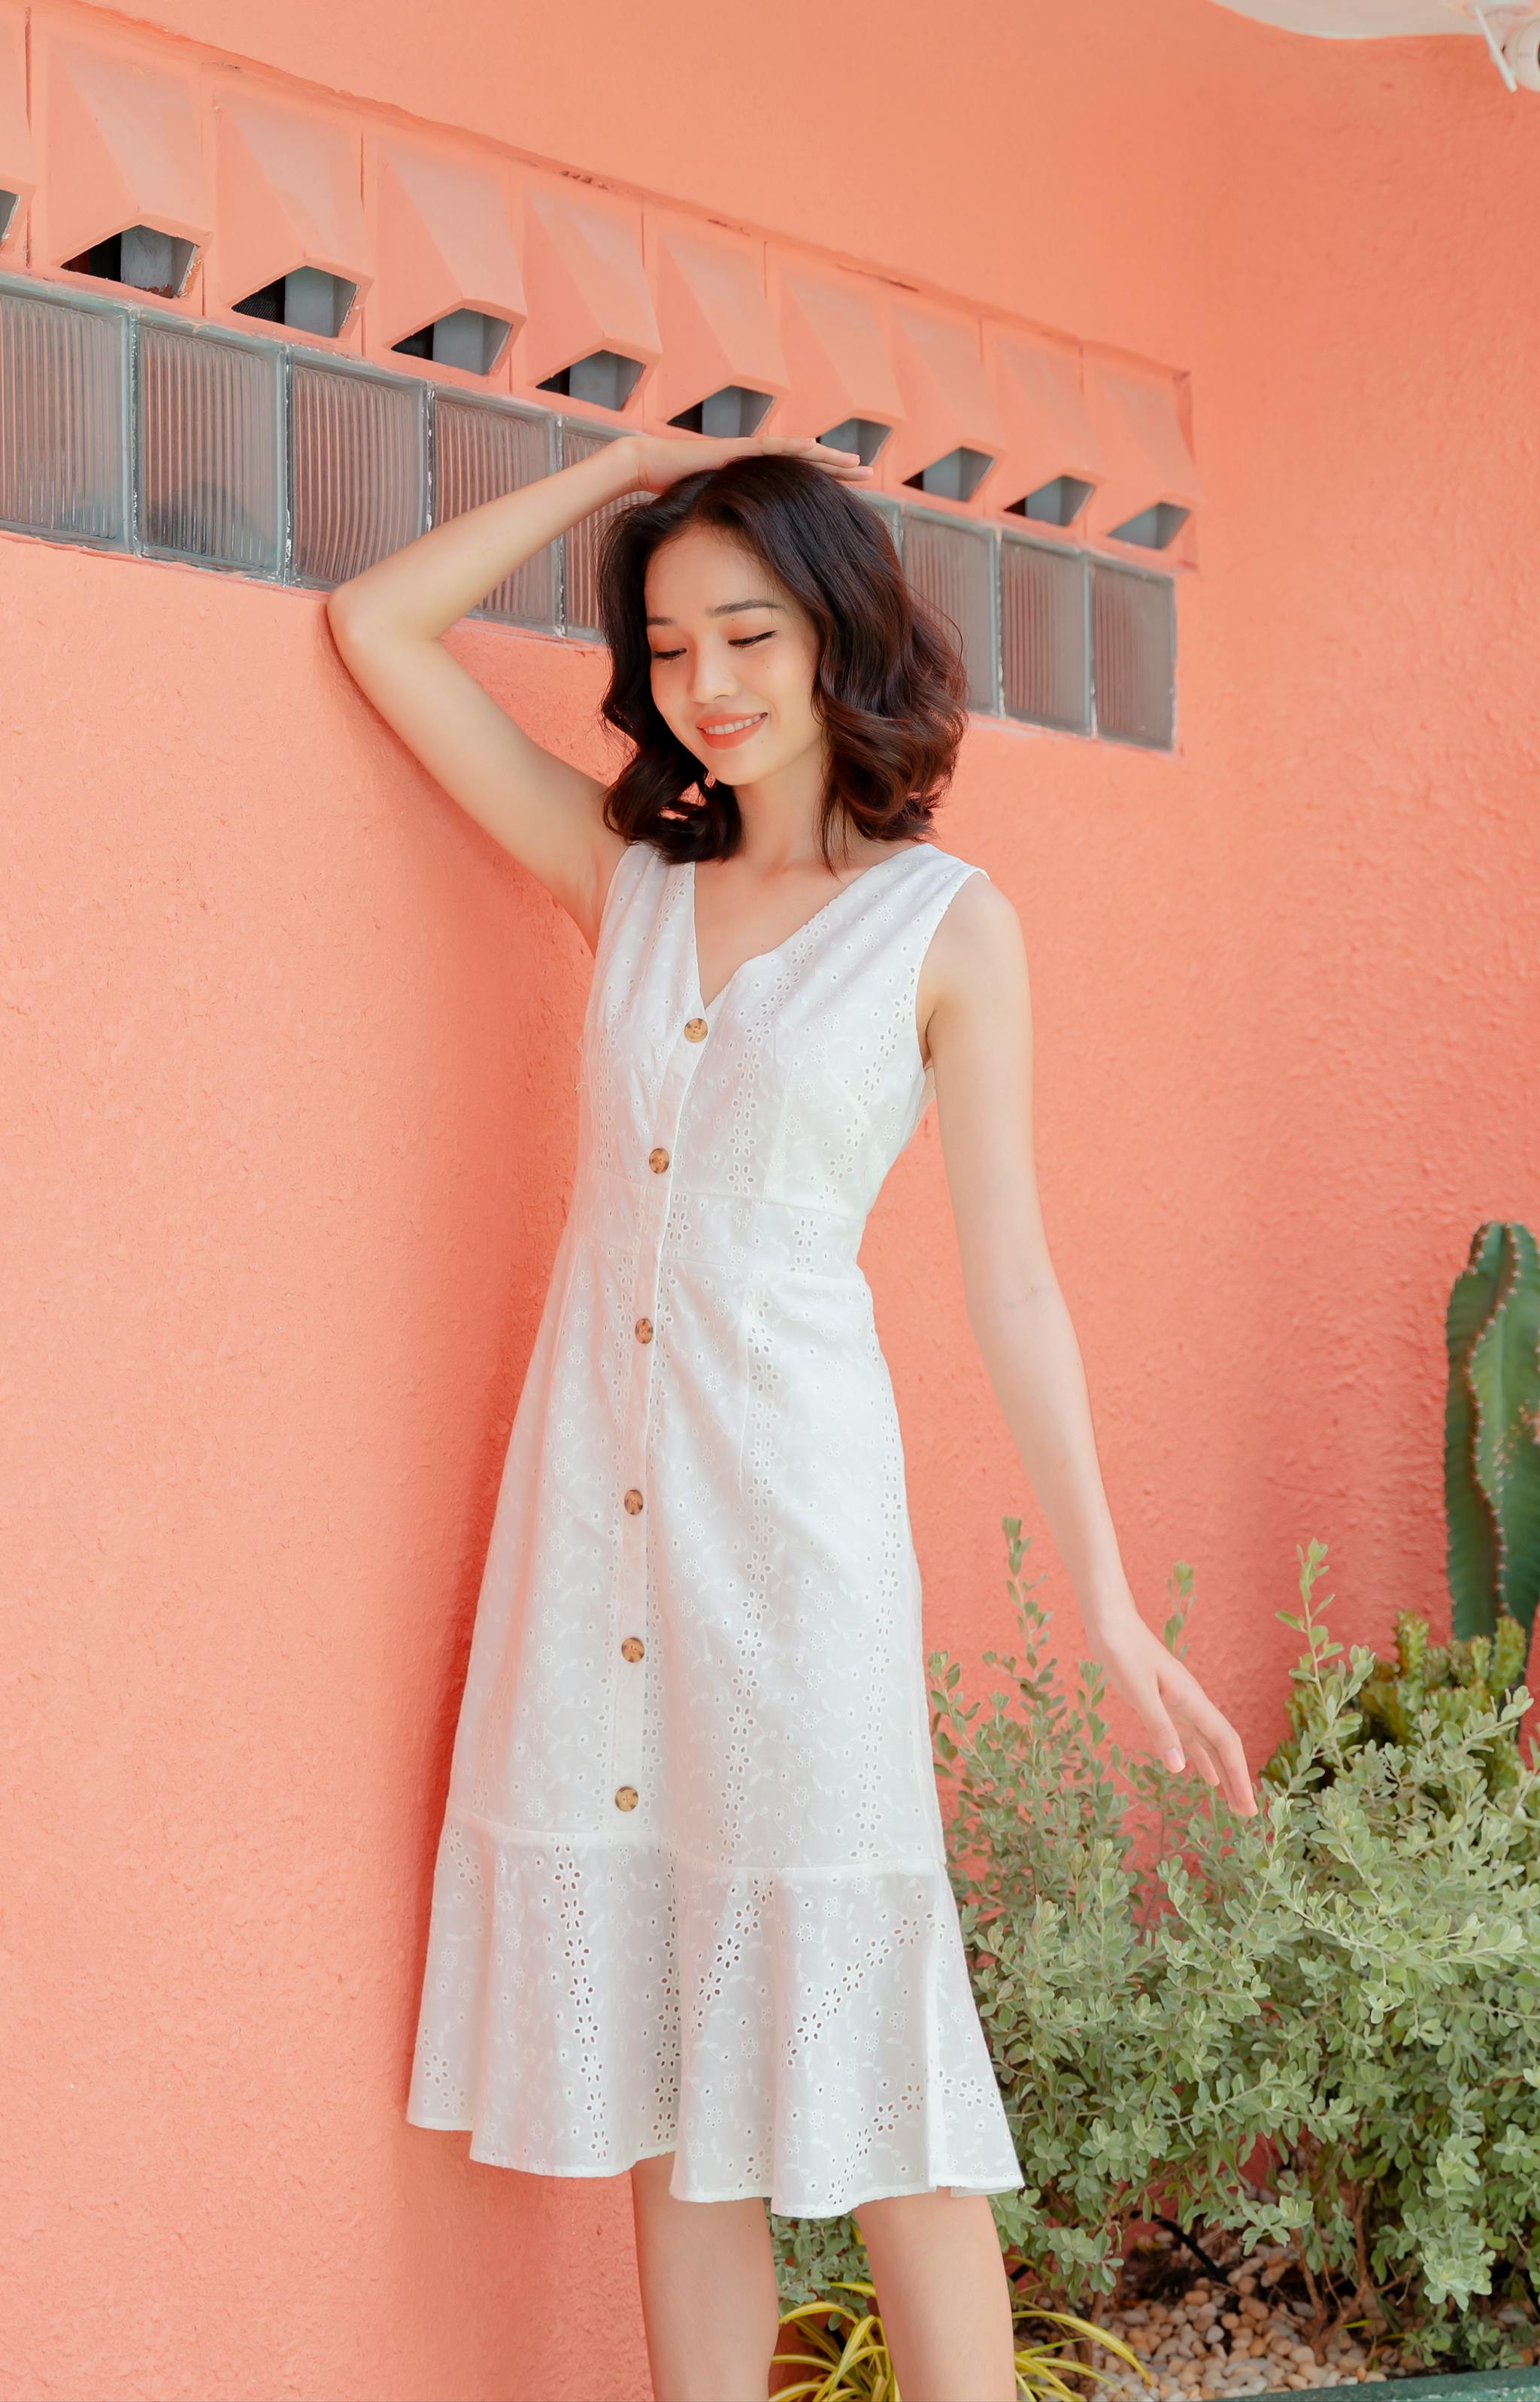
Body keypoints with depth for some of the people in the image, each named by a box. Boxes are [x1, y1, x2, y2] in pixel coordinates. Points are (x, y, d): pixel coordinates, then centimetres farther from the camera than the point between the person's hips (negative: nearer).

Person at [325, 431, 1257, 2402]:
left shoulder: (945, 923, 0)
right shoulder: (632, 879, 10)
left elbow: (1008, 1280, 0)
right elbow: (377, 627, 15)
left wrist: (1107, 1603, -3)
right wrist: (621, 465, 12)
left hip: (786, 1497, -4)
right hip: (595, 1488, 4)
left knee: (855, 2066, -2)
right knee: (660, 2079, 8)